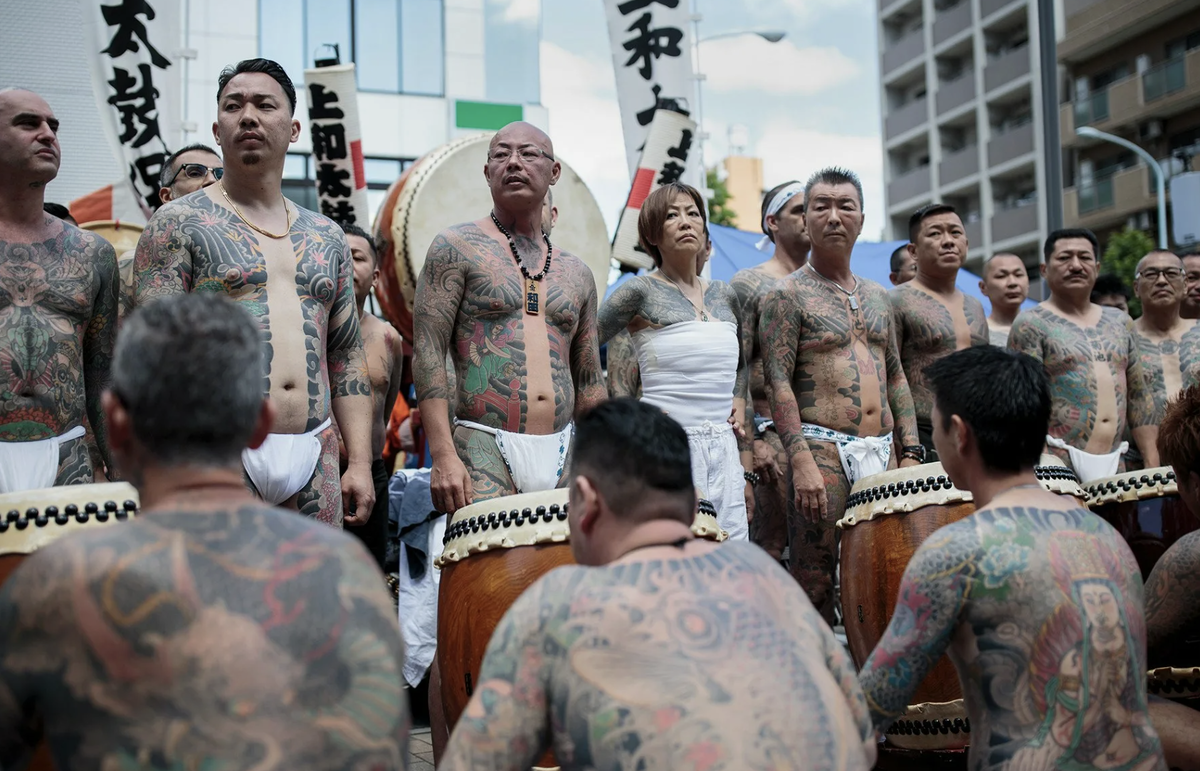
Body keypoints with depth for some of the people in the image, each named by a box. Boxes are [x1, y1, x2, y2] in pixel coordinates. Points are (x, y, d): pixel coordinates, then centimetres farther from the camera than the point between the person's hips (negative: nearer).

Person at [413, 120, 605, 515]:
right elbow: (427, 352, -5)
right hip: (485, 448, -4)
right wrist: (443, 455, -14)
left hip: (564, 450, 4)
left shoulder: (577, 274, 17)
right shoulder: (457, 248, 4)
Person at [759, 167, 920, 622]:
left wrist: (910, 453, 10)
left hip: (881, 452, 6)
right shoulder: (787, 295, -2)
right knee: (815, 583, -6)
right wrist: (801, 461, -20)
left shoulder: (878, 297, 18)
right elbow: (778, 382, -10)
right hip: (822, 449, -6)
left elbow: (896, 377, 20)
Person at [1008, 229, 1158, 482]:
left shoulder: (1120, 322, 16)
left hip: (1114, 463, 5)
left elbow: (1139, 396, 16)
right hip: (1058, 462, -5)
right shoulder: (1031, 325, -2)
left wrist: (1153, 463, 9)